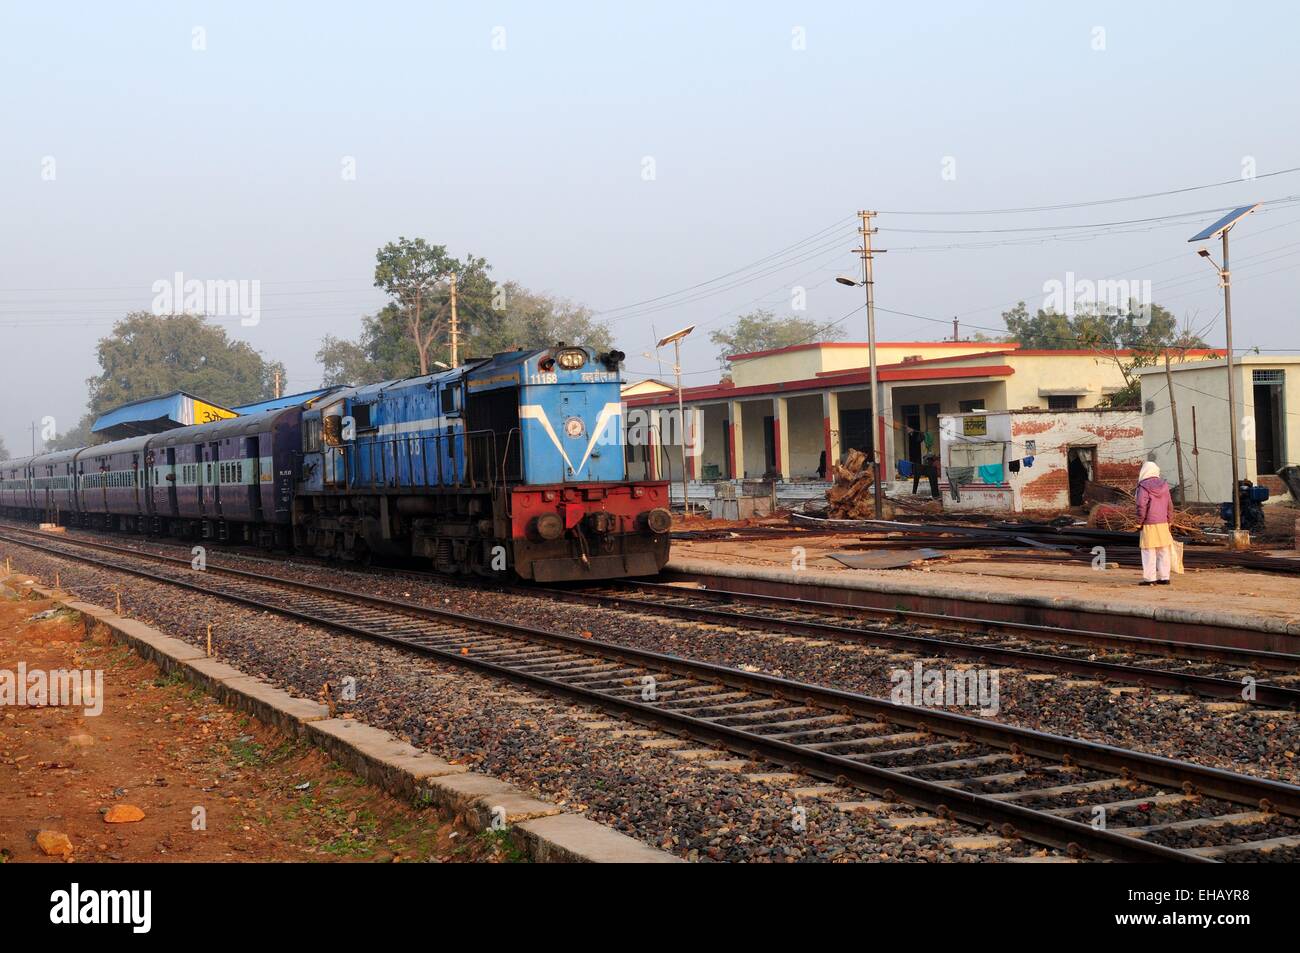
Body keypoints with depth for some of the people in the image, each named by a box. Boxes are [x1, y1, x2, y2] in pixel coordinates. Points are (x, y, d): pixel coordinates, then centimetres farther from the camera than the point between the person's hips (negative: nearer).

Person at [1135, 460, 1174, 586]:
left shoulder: (1144, 487, -11)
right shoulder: (1164, 486, 9)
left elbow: (1141, 506, -15)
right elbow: (1170, 506, 13)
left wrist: (1140, 521, -5)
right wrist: (1168, 520, 20)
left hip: (1149, 525, -6)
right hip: (1163, 524, 6)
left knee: (1149, 552, -2)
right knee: (1163, 552, 10)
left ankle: (1150, 578, -2)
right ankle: (1164, 577, 13)